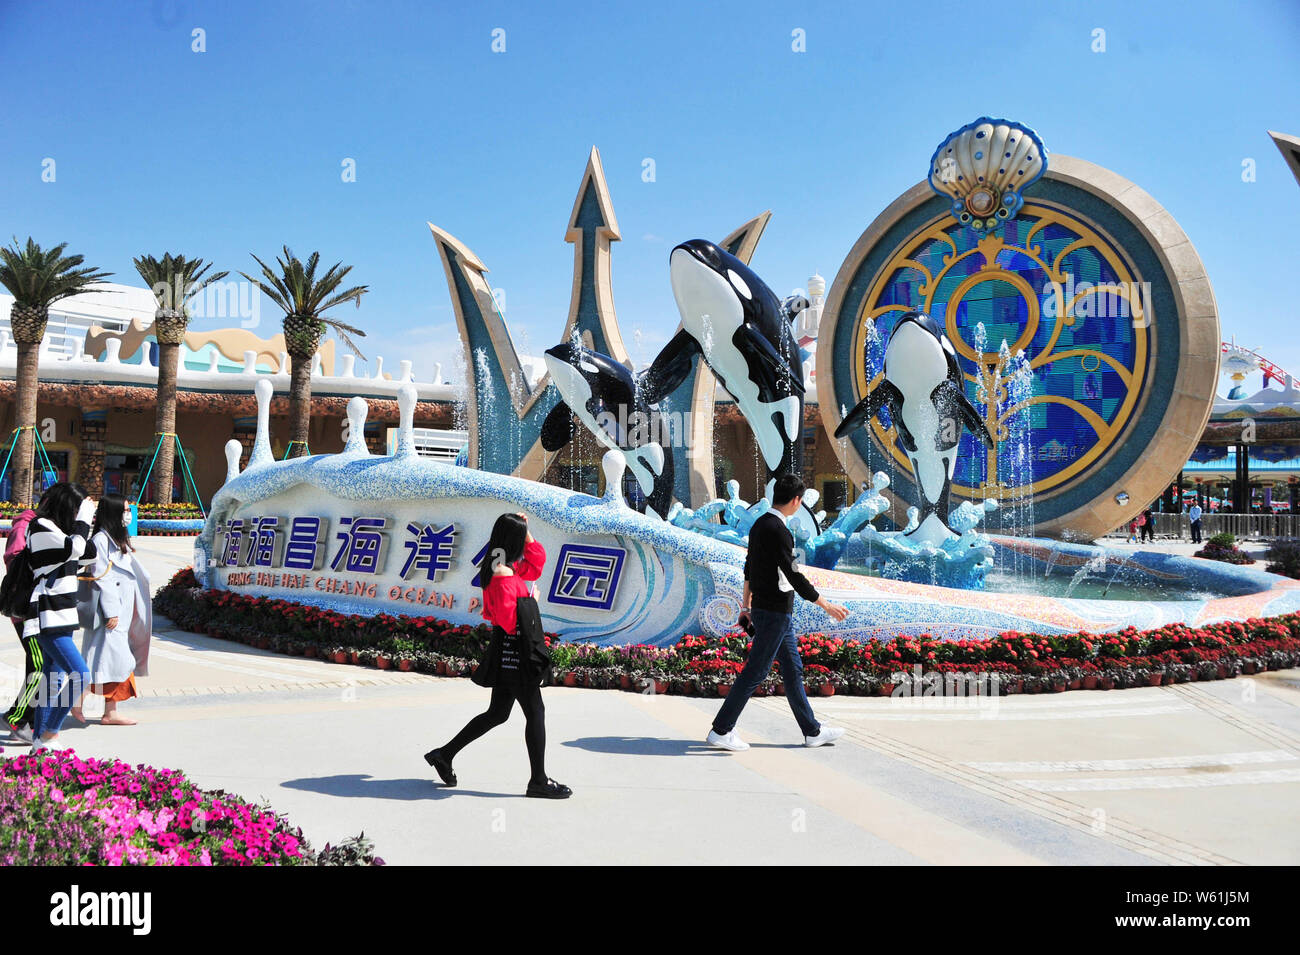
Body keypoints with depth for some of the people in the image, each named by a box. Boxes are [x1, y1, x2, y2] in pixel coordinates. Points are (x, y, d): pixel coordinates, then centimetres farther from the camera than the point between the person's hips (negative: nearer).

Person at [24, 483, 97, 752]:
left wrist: (84, 521, 7)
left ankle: (39, 740, 19)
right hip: (47, 618, -10)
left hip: (62, 616, 10)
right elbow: (75, 547, -23)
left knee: (54, 680, 12)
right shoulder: (40, 527, -11)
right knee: (79, 675, -16)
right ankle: (47, 737, -7)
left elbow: (89, 556, 16)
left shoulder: (57, 528, 15)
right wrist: (84, 519, -10)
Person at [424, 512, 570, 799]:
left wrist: (525, 529, 18)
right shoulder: (503, 574, -18)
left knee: (497, 713, 16)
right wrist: (529, 598, -10)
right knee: (535, 712, -2)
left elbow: (536, 563, 26)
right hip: (513, 650, -10)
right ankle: (538, 781, 6)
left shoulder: (509, 568, 12)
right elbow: (508, 619, -24)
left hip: (508, 655, 10)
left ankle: (444, 754, 23)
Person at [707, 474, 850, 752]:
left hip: (763, 607, 10)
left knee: (793, 668, 15)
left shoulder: (759, 525, 10)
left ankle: (812, 731, 23)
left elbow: (749, 568, 18)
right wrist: (827, 606, -13)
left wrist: (746, 605, 26)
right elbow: (794, 576, -21)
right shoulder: (777, 531, -20)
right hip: (775, 612, -10)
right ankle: (721, 731, 4)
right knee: (756, 671, -3)